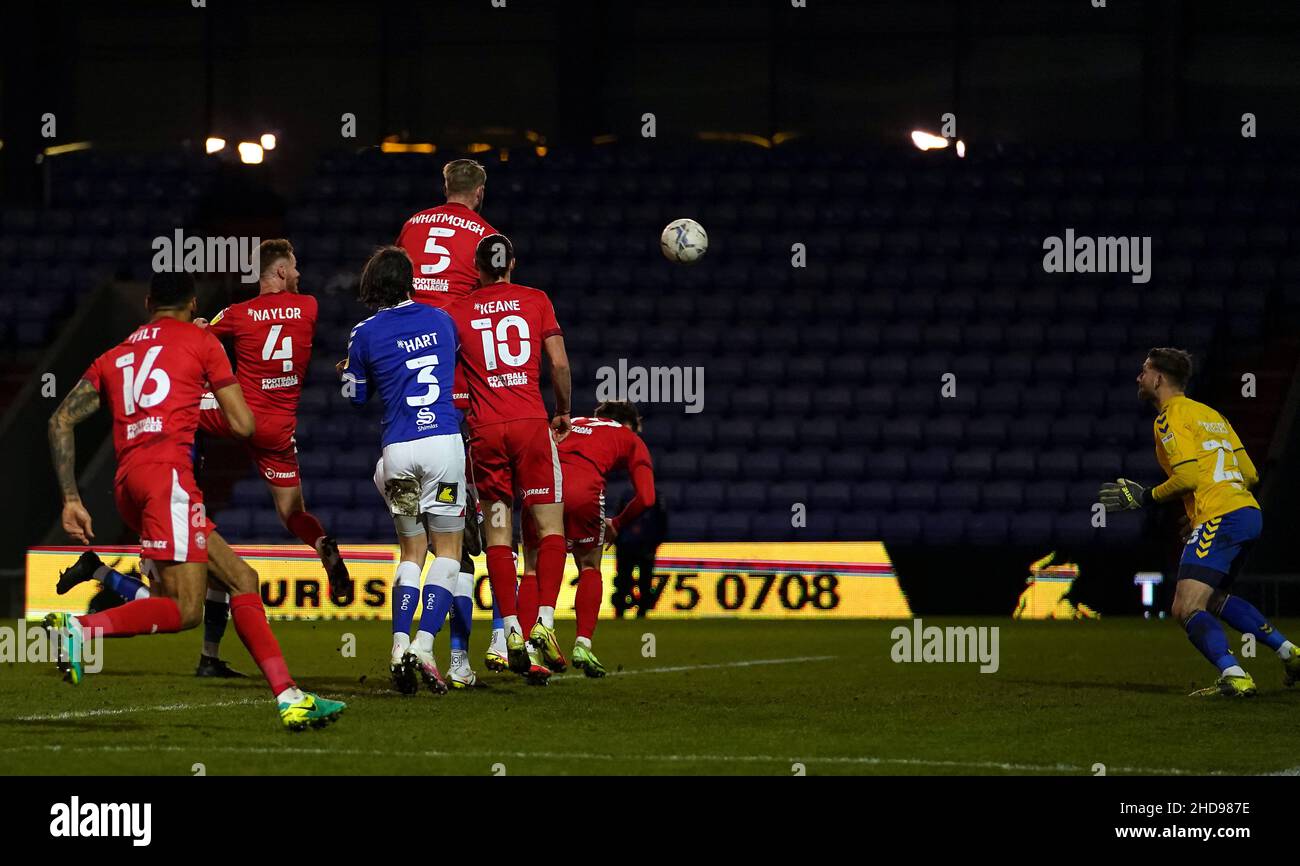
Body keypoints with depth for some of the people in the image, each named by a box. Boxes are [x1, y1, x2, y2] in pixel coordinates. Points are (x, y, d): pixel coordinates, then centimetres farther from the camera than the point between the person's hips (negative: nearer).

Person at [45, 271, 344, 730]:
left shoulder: (114, 357, 26)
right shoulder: (201, 342, 11)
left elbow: (61, 421, 17)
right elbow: (243, 426, 9)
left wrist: (71, 498, 15)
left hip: (127, 485, 7)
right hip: (166, 472, -7)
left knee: (242, 580, 10)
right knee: (184, 610, -12)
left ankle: (288, 697, 2)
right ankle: (77, 627, -27)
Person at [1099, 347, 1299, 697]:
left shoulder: (1171, 417, -5)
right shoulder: (1210, 414, 21)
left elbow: (1188, 476, -17)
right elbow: (1249, 473, 19)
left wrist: (1145, 497, -3)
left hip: (1220, 519, -10)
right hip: (1249, 512, 10)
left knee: (1187, 608, -14)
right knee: (1214, 598, 29)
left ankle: (1233, 676, -31)